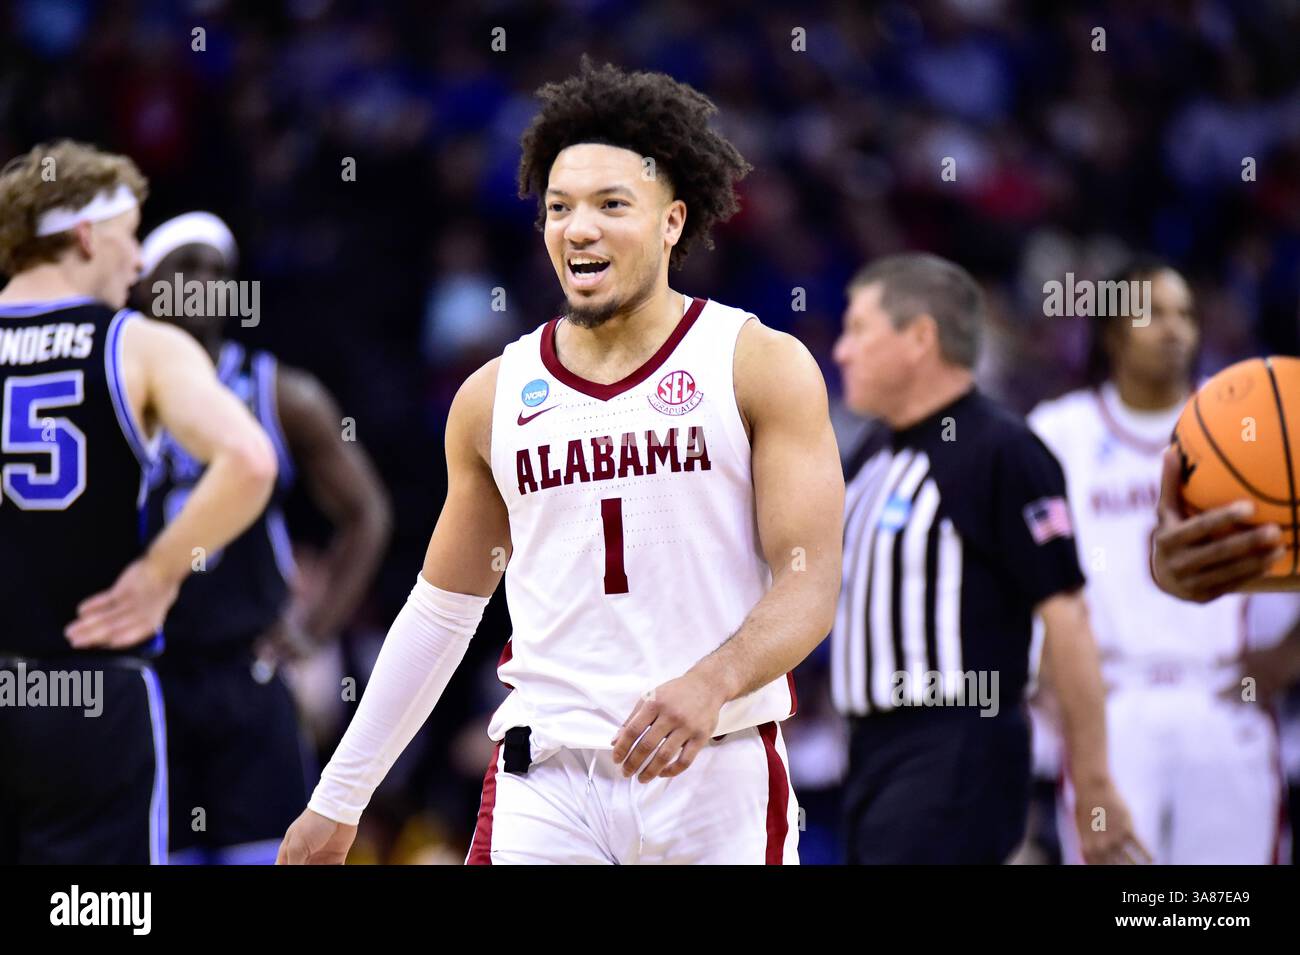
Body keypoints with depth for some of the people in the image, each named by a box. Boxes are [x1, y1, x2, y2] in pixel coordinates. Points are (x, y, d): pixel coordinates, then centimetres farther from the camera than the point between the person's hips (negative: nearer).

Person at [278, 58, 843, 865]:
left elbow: (809, 586, -6)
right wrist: (338, 800, 17)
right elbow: (442, 609, 18)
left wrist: (711, 684, -25)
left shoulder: (761, 367, 0)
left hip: (720, 776, -2)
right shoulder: (495, 397, 10)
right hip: (545, 784, 2)